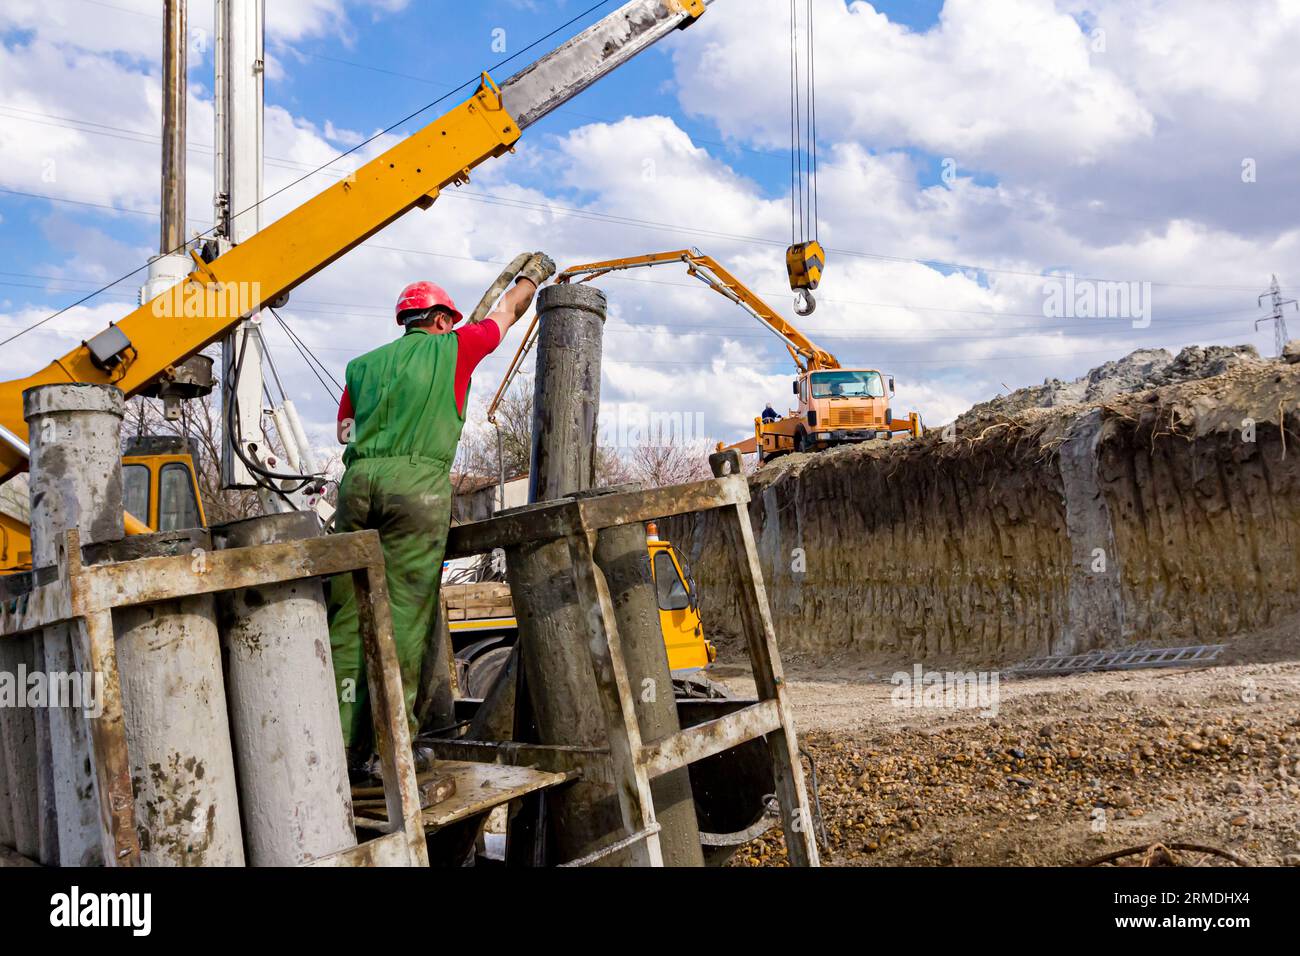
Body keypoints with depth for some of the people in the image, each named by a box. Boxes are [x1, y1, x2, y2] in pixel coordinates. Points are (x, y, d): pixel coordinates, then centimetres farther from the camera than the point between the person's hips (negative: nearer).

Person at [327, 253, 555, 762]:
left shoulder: (363, 365, 23)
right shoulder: (452, 347, 14)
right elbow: (506, 313, 30)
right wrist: (533, 274, 48)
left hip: (358, 478, 4)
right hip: (417, 480, -4)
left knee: (347, 612, 4)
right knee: (404, 613, -6)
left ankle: (343, 739, 3)